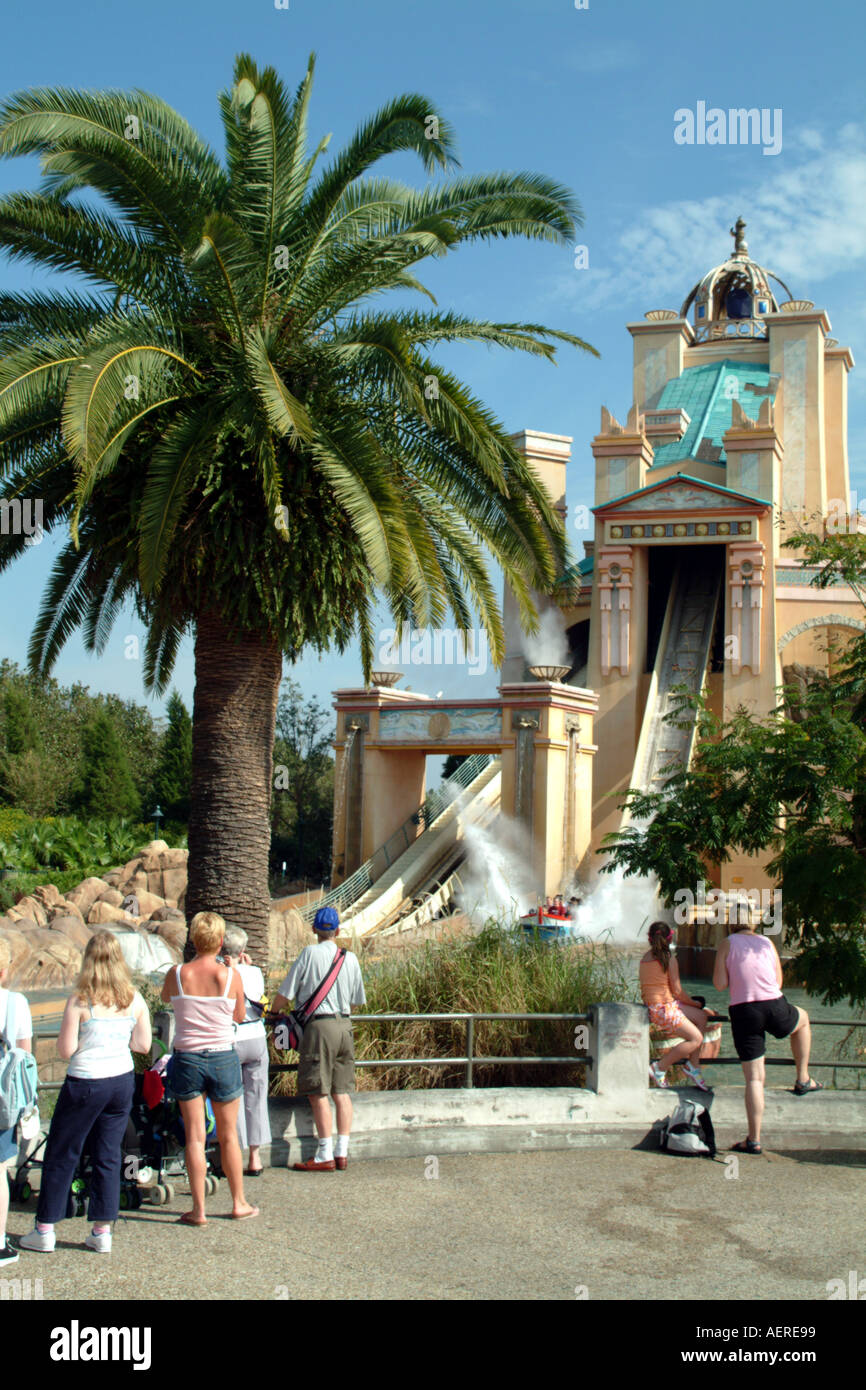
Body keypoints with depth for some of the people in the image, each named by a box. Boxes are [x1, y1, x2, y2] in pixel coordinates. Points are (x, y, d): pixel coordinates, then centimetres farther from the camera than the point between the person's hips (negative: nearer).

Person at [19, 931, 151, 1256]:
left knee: (61, 1156, 9)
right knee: (108, 1156, 12)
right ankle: (102, 1232, 14)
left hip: (85, 1083, -4)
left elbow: (66, 1050, -12)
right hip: (122, 1080, 4)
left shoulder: (80, 1001, -13)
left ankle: (45, 1231, 16)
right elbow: (143, 1044, 3)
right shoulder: (134, 999, -2)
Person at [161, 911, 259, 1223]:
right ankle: (239, 1203, 23)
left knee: (195, 1137, 7)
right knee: (228, 1136, 13)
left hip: (187, 1059, 0)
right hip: (223, 1057, 0)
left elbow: (165, 997, 13)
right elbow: (240, 1015, 4)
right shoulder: (230, 976, -11)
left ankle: (198, 1210, 9)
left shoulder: (177, 974, -9)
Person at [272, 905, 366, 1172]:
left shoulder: (310, 953, -7)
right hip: (344, 1024, 6)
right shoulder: (350, 958, 7)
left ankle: (325, 1156, -2)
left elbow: (285, 994, -4)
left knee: (318, 1093, -2)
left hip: (319, 1025, -5)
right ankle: (342, 1152, 10)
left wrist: (276, 1012, 15)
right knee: (342, 1092, 8)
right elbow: (357, 999, 15)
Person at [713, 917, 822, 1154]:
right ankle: (803, 1079, 37)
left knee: (754, 1078, 3)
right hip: (774, 1006, 1)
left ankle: (754, 1140, -1)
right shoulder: (767, 943, 14)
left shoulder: (727, 944, 6)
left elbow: (720, 985, 0)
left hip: (743, 1012, -1)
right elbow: (778, 982, 17)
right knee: (803, 1019, 36)